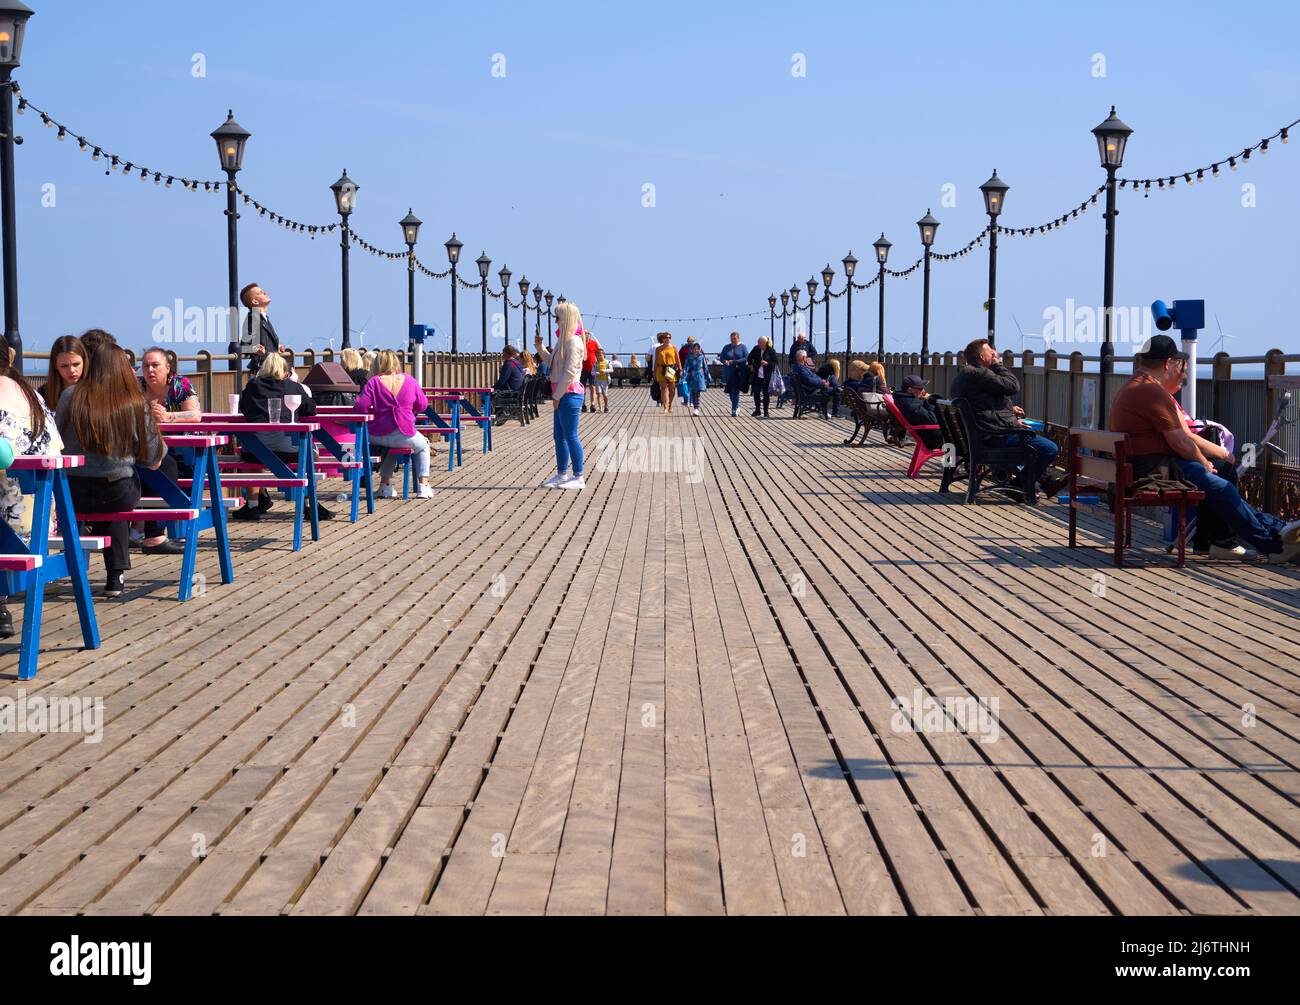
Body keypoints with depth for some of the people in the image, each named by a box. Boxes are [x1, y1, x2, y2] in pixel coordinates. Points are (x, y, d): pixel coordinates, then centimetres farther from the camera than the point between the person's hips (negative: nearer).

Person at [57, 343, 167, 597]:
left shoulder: (73, 396, -3)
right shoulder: (134, 403, -5)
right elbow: (152, 457, -1)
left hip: (74, 493, 1)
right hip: (119, 493, -1)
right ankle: (116, 576, 25)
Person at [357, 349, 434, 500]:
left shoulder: (373, 382, -5)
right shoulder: (409, 380, -1)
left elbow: (362, 407, -12)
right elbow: (422, 405, 9)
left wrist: (374, 412, 9)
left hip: (377, 437, 1)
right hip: (404, 435, -1)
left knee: (391, 444, 38)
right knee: (423, 445, 31)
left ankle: (385, 485, 39)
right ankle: (424, 486, 21)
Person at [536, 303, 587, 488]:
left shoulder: (573, 341, -15)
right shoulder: (563, 339, 17)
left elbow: (570, 372, -20)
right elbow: (552, 362, 27)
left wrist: (557, 396, -17)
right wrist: (540, 347, 14)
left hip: (569, 395, -10)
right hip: (562, 395, 10)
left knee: (570, 436, -6)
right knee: (559, 436, 14)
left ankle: (578, 478, -1)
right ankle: (561, 474, 22)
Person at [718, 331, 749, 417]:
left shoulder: (742, 347, 2)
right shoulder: (726, 347, 11)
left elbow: (746, 358, -8)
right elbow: (721, 358, 10)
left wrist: (734, 362, -16)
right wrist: (724, 361, -15)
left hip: (739, 373, -3)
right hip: (728, 373, 3)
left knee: (736, 391, -9)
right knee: (730, 391, 6)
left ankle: (734, 410, -5)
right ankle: (737, 406, 30)